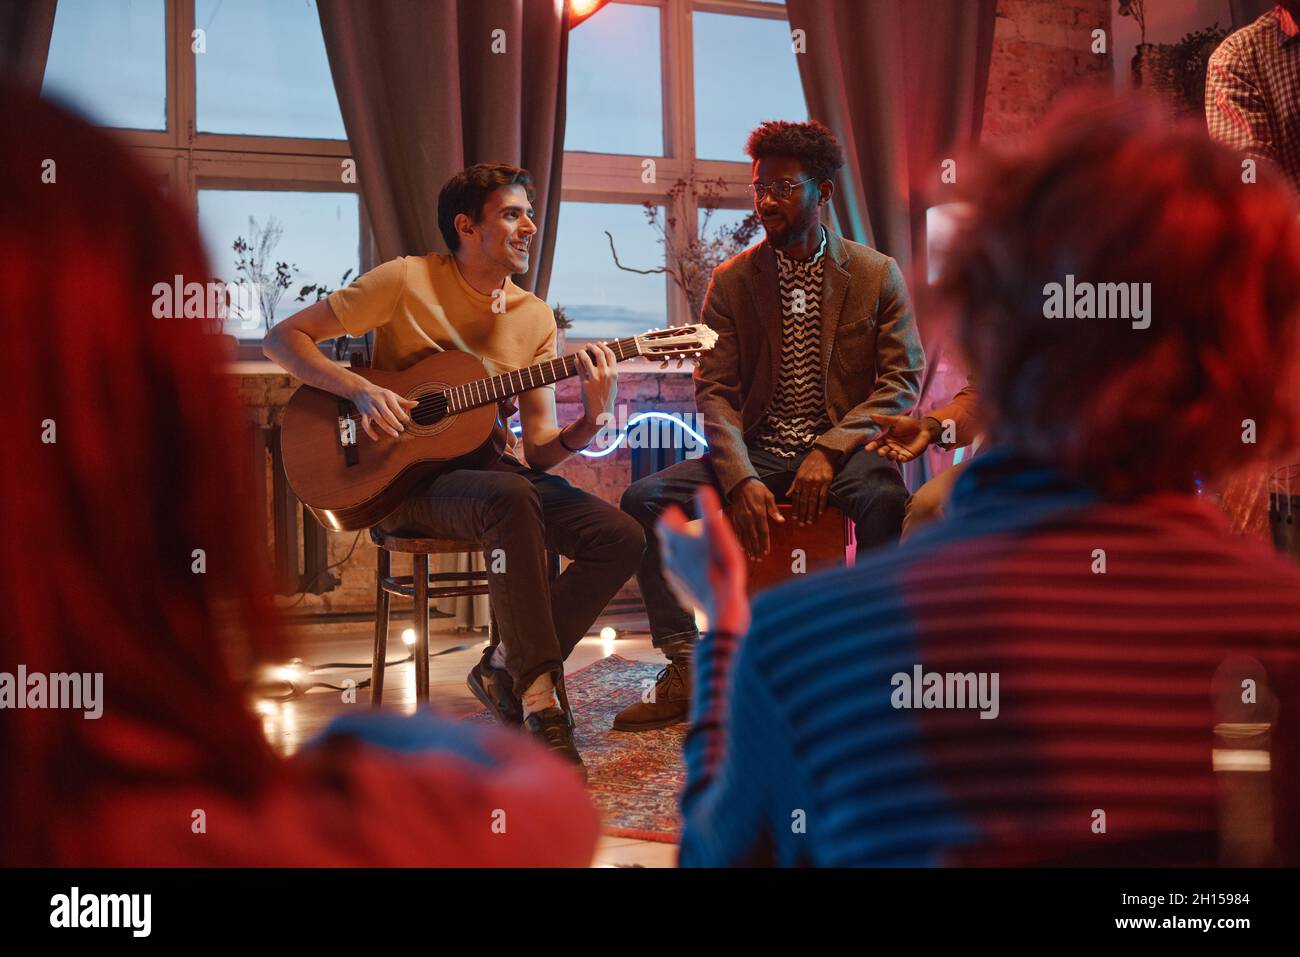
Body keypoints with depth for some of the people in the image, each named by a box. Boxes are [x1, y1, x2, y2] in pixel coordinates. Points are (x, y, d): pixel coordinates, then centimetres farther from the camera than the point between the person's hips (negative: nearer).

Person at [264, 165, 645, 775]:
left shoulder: (534, 317, 9)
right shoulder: (408, 280, -4)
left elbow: (538, 447, 4)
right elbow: (283, 338, -5)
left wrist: (590, 420, -17)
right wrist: (360, 390, -20)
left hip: (492, 467, 5)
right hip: (407, 477, -5)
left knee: (622, 539, -17)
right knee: (510, 496, -38)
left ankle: (507, 667, -5)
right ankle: (538, 698, -30)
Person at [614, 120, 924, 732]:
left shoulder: (877, 275, 3)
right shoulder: (731, 281, 8)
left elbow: (903, 381, -4)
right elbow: (715, 391, 0)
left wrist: (829, 451, -19)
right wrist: (741, 478, -19)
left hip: (843, 450, -2)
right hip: (755, 454, 3)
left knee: (886, 497, -37)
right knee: (645, 498, -20)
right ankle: (686, 673, -14)